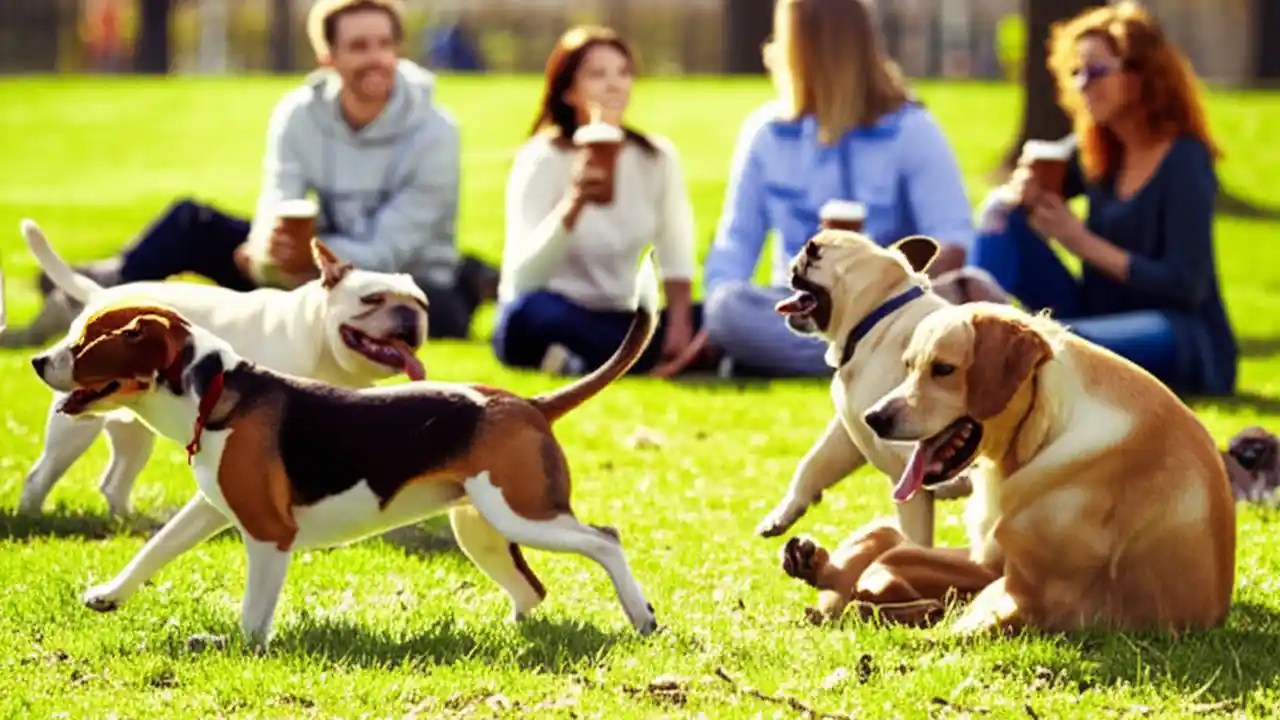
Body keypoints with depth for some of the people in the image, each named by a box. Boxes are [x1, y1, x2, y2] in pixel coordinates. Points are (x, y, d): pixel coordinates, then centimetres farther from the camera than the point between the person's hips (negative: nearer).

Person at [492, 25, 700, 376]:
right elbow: (521, 278, -23)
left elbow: (675, 258, 4)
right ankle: (662, 361, -27)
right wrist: (573, 203, -38)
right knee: (532, 312, -40)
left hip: (619, 323, 4)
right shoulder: (543, 159, -11)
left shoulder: (657, 158, 2)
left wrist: (679, 325, -15)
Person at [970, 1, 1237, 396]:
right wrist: (1021, 192, -16)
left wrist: (1085, 243, -21)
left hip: (1186, 344, -8)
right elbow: (1017, 194, 10)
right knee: (1003, 212, -4)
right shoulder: (1097, 150, 7)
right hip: (1101, 318, 8)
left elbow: (1186, 285, -20)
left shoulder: (1185, 162, -14)